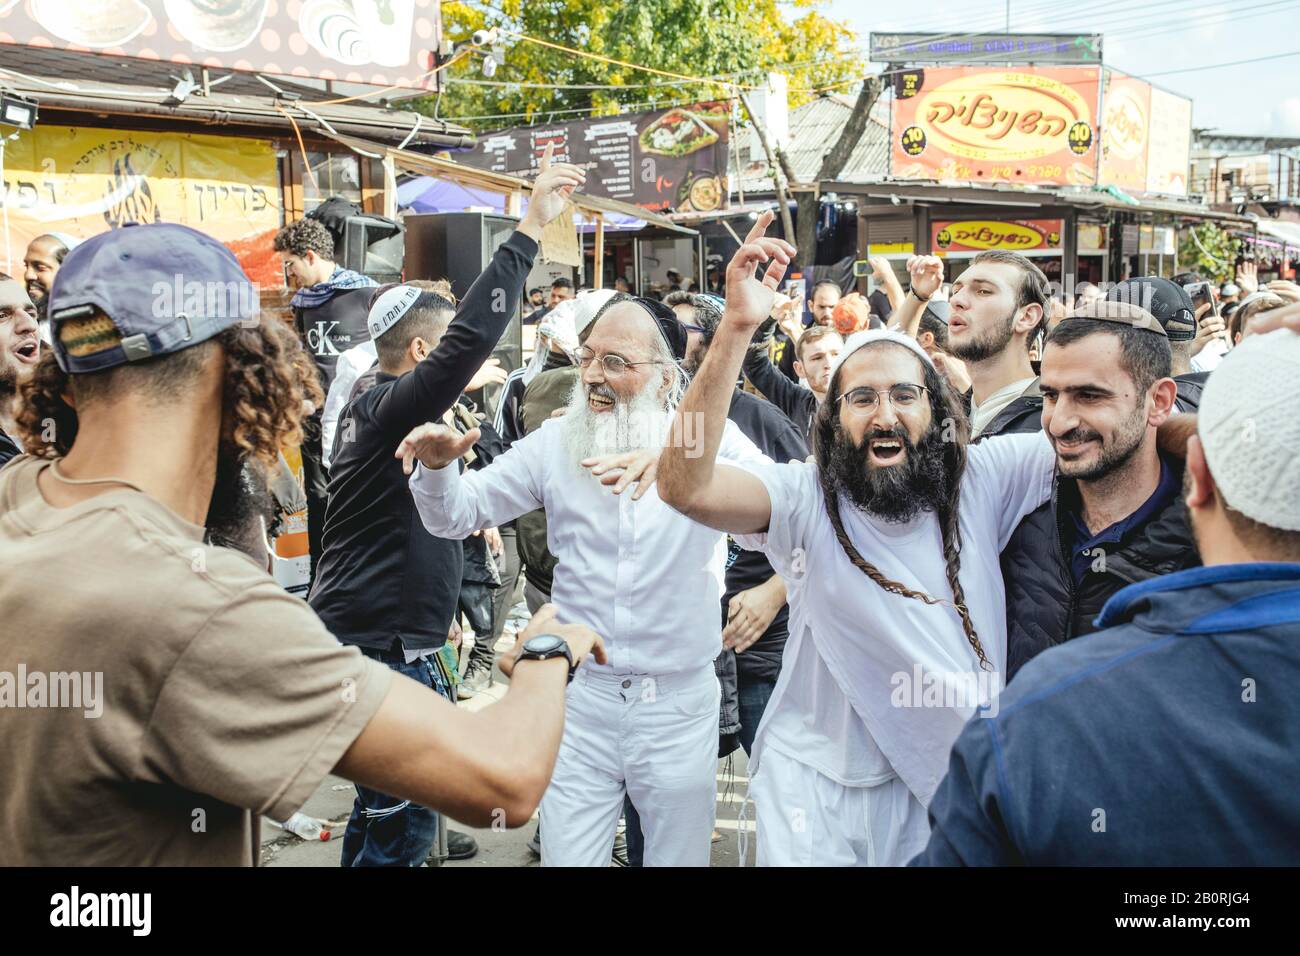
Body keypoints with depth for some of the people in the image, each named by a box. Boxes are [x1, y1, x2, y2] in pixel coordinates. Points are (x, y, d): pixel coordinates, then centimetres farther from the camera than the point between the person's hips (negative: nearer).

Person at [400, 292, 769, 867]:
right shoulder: (555, 443, 0)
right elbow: (458, 515, 4)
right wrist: (437, 467, -19)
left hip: (679, 700, -1)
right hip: (581, 695, 1)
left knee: (679, 855, 15)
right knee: (567, 857, 9)